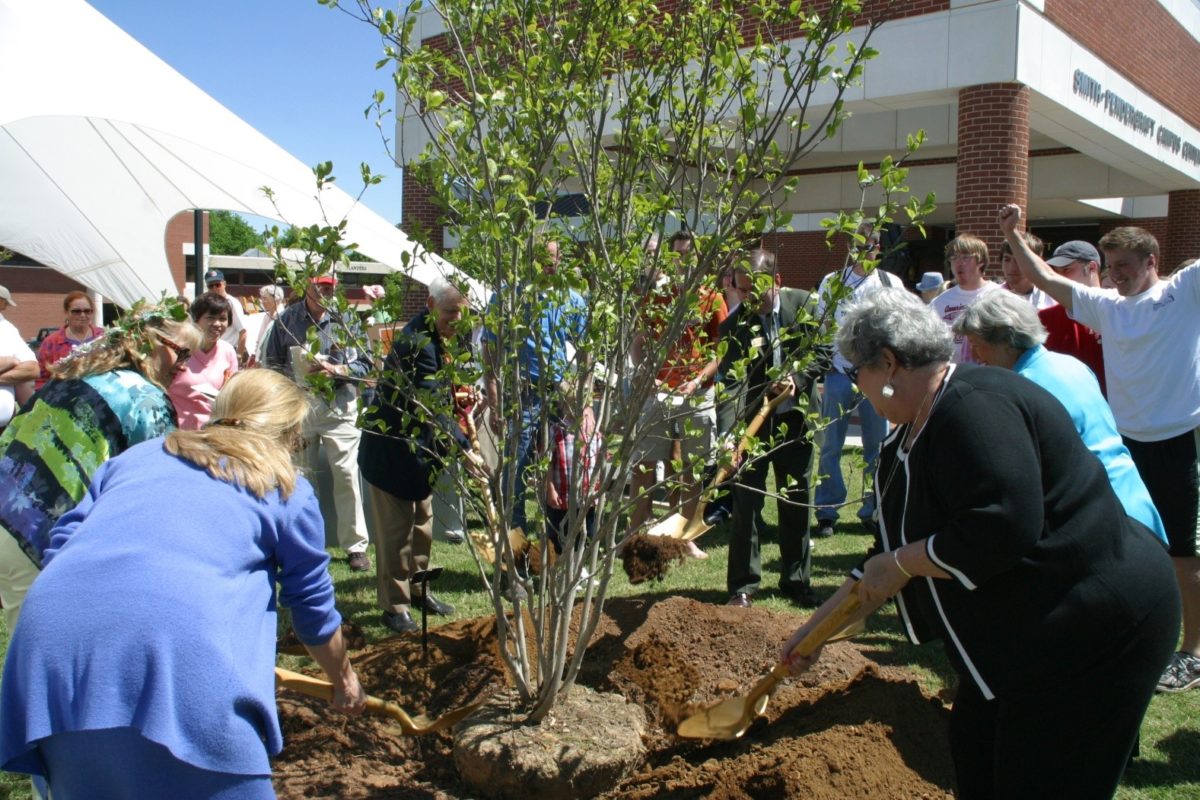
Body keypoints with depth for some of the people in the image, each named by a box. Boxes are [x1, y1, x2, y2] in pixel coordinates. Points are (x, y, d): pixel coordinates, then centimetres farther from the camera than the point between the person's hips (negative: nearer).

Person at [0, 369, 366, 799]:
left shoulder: (136, 454, 29)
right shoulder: (287, 489, 18)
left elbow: (61, 544, 21)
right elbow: (314, 610, 25)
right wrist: (344, 679, 41)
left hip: (49, 635, 5)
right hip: (177, 637, -4)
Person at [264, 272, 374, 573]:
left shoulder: (345, 320, 4)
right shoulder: (285, 320, 5)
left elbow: (365, 364, 3)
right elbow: (273, 364, 9)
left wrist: (336, 370, -13)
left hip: (338, 405, -1)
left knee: (346, 474, -3)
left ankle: (355, 545, 7)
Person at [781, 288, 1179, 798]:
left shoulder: (972, 407, -24)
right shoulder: (917, 430, 8)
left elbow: (1003, 525, -35)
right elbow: (892, 557, 13)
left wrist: (900, 563, -21)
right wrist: (817, 627, 16)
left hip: (1092, 626, -10)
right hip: (1026, 626, 10)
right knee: (976, 759, 19)